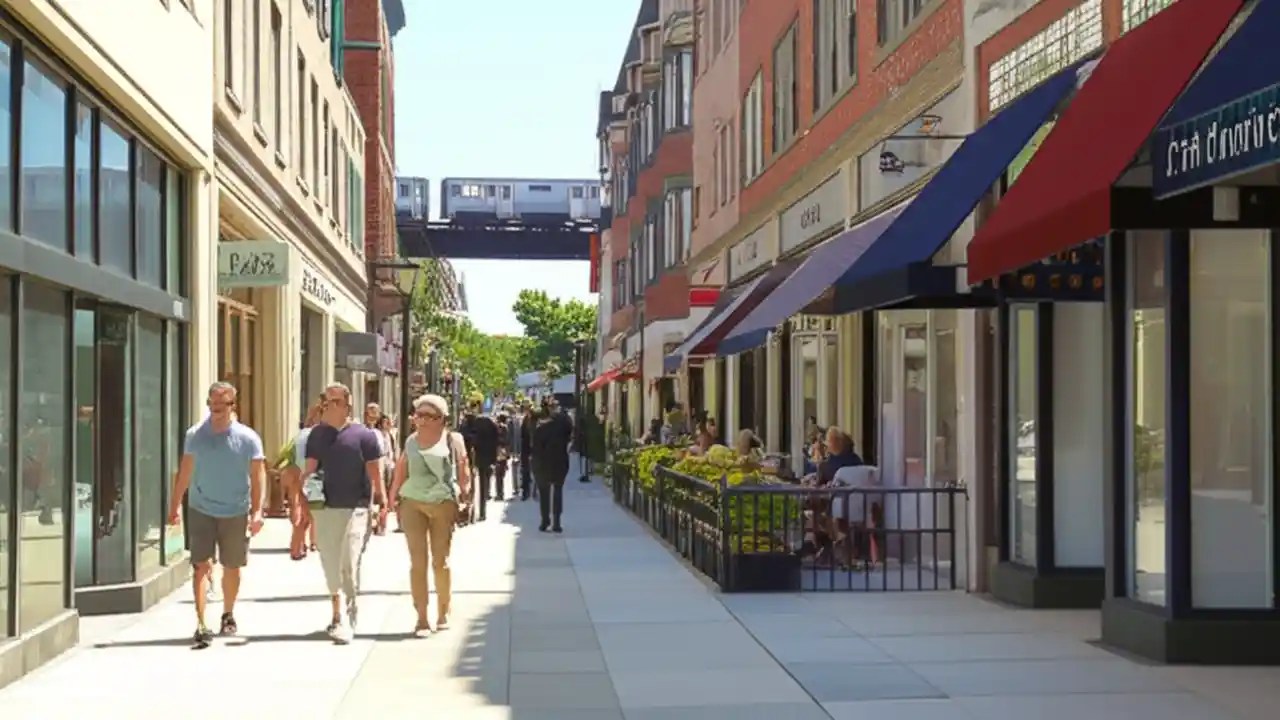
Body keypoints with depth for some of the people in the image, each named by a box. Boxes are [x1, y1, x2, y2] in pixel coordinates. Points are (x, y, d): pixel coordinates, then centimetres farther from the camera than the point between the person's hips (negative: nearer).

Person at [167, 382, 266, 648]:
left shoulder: (247, 438, -6)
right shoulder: (195, 435, 0)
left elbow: (258, 476, -6)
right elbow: (185, 473, 9)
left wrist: (257, 511, -14)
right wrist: (175, 505, 9)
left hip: (235, 513, 0)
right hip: (201, 510, 0)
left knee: (231, 567, 12)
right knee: (201, 566, -10)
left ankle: (228, 615, 33)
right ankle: (201, 624, -13)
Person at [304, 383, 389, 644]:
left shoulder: (364, 435, -3)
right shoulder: (317, 434, 8)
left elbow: (375, 474, -2)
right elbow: (309, 470, 10)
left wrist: (382, 505, -5)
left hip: (356, 508, -4)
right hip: (324, 507, 4)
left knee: (349, 565, -12)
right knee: (330, 565, 10)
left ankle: (348, 621, -7)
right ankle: (337, 616, 26)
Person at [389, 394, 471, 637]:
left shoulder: (452, 440, 2)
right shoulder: (410, 441, 10)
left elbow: (463, 473, 1)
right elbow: (400, 473, 12)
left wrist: (465, 497, -6)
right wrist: (394, 501, 7)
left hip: (443, 504, -2)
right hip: (412, 503, 2)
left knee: (441, 562, 6)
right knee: (418, 562, -1)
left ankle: (443, 614, 21)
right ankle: (421, 619, 1)